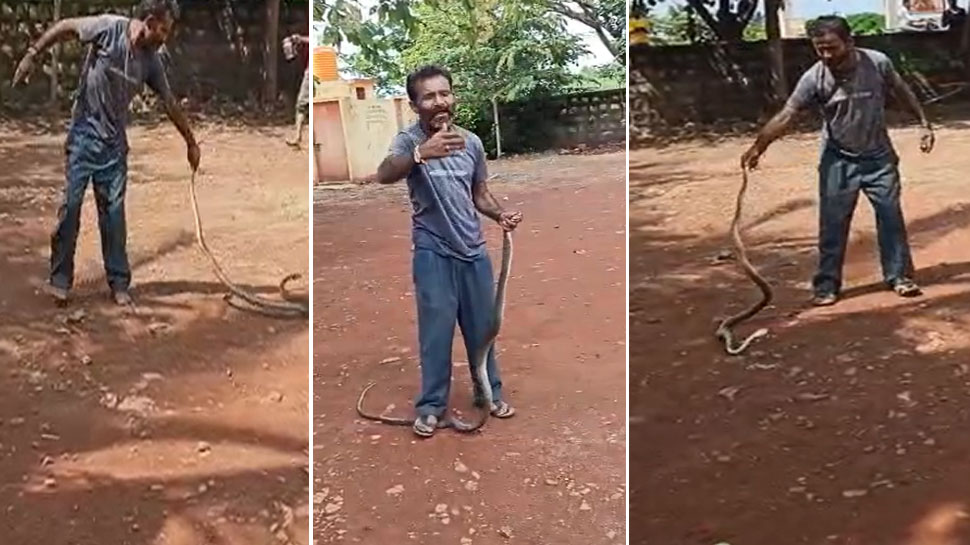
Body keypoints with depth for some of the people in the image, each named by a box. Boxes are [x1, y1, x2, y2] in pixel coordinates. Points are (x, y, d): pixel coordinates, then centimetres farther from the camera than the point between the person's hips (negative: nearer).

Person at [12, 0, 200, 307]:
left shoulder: (151, 61, 0)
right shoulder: (109, 28, -14)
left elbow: (170, 104, 9)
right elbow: (64, 27, -4)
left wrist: (191, 143, 15)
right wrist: (31, 56, -8)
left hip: (115, 142, 4)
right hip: (84, 135, -4)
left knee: (114, 212, 4)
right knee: (71, 204, -4)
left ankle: (119, 284, 11)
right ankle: (60, 279, 7)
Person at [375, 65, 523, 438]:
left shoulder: (471, 141, 2)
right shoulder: (409, 140, -12)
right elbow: (384, 175, -34)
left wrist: (501, 215, -8)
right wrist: (421, 153, -54)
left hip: (474, 250, 4)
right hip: (433, 253, -4)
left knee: (482, 326, 13)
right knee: (436, 330, 1)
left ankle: (490, 393, 30)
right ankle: (431, 405, 15)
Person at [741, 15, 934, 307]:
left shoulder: (878, 63, -15)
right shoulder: (814, 78, -20)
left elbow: (903, 91, 3)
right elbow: (785, 115, -26)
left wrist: (925, 124, 5)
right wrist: (758, 146, -38)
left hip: (878, 156, 1)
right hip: (838, 161, -1)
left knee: (891, 216, 8)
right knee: (832, 225, 1)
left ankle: (899, 276, 22)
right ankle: (827, 286, 11)